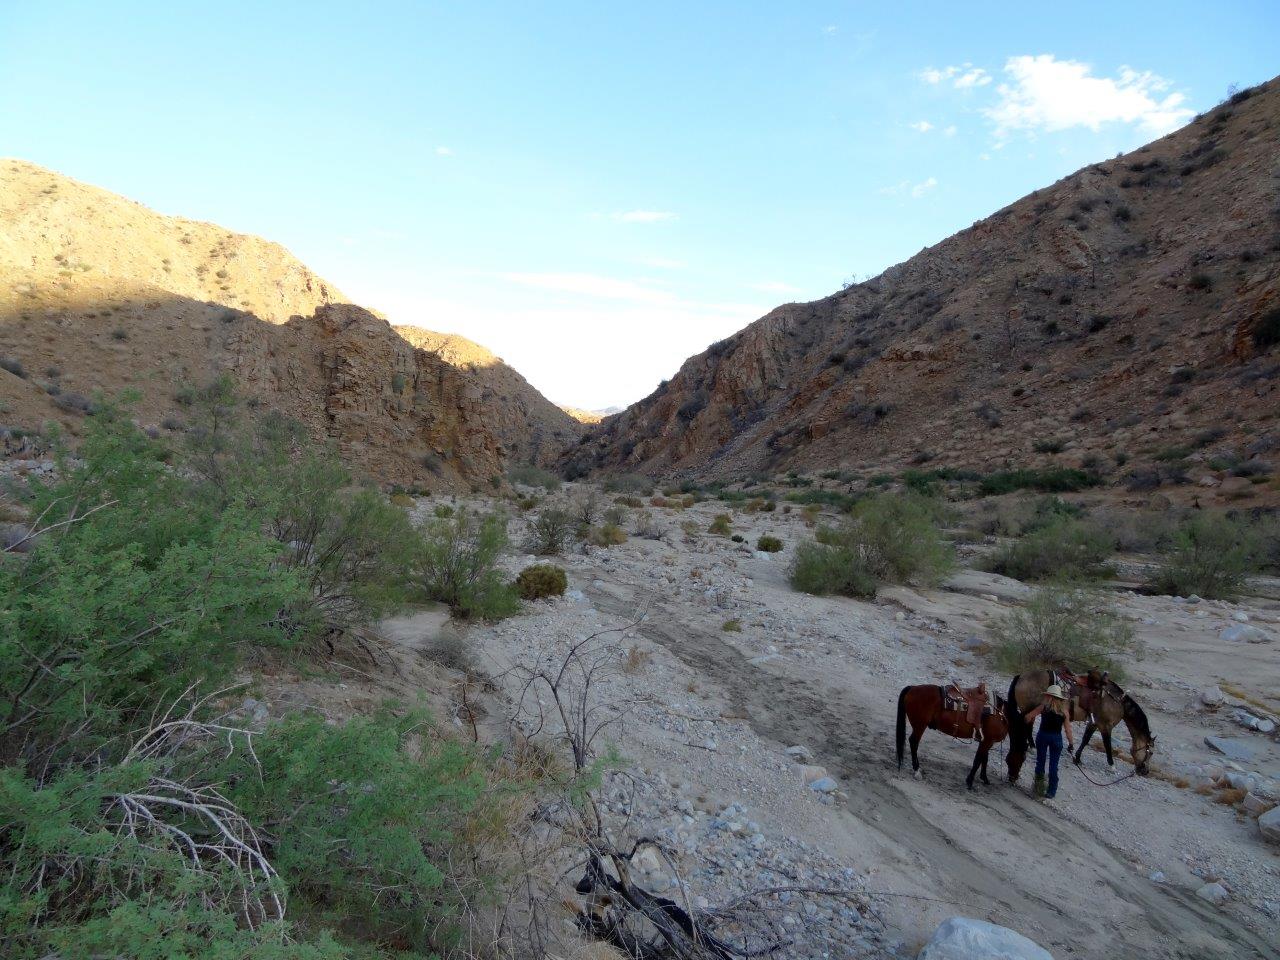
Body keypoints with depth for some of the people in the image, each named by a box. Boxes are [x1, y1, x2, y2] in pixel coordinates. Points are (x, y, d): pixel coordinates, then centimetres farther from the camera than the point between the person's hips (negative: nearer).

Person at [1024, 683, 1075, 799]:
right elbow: (1068, 729, -5)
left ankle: (1039, 787, 9)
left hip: (1042, 736, -1)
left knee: (1040, 762, 13)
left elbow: (1028, 717, -2)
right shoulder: (1063, 711, -3)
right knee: (1053, 765, 8)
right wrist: (1071, 743, 4)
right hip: (1056, 738, 1)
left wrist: (1030, 720, 20)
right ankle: (1051, 791, 13)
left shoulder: (1044, 707, -6)